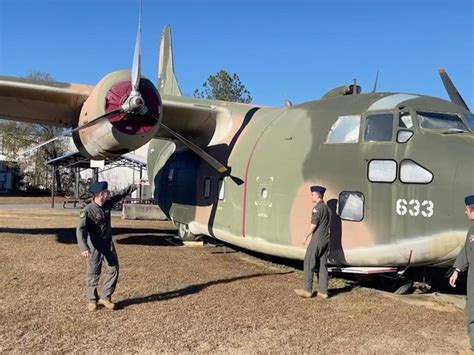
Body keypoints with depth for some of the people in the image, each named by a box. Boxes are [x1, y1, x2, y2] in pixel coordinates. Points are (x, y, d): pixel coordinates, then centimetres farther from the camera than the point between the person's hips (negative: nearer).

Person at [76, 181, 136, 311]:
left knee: (114, 270, 6)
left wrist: (134, 186, 22)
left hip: (108, 243, 7)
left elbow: (121, 195, 16)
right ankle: (92, 300, 22)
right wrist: (83, 248, -38)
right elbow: (80, 229, -27)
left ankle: (105, 297, 18)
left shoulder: (108, 203, -1)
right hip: (95, 246, -6)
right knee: (93, 274, 4)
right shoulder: (88, 210, -21)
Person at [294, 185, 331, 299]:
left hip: (317, 239, -9)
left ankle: (307, 290, 0)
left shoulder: (318, 208, -13)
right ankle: (323, 292, 10)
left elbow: (313, 224, -16)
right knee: (322, 265, 9)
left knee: (309, 263, -1)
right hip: (326, 239, 9)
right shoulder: (327, 208, 15)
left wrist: (306, 237, -7)